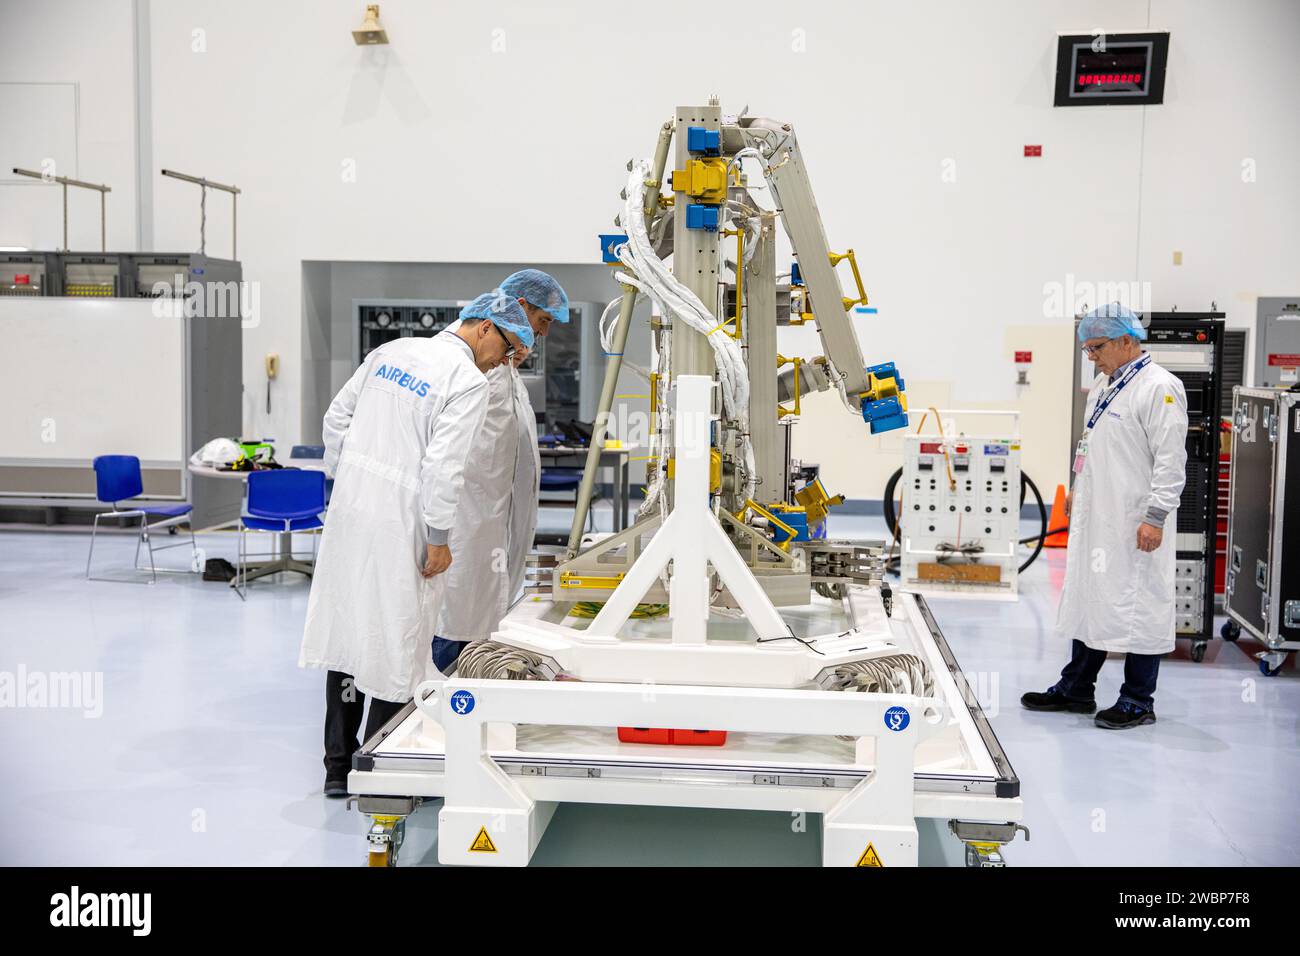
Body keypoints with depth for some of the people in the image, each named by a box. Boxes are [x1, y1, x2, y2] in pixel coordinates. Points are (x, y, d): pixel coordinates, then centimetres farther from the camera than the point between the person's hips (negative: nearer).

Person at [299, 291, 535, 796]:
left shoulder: (390, 351, 10)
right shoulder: (468, 381, -13)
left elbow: (337, 418, 14)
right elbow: (443, 465, -19)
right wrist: (438, 539, -11)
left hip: (350, 511, 8)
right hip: (397, 525, -7)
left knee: (345, 632, 13)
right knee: (395, 646, 3)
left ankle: (338, 767, 23)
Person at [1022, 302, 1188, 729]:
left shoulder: (1159, 389, -14)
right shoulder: (1103, 385, 15)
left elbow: (1170, 459, -18)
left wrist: (1156, 516, -21)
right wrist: (1078, 488, 26)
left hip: (1135, 524, -9)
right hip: (1095, 517, 9)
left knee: (1138, 604, -1)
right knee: (1087, 598, 15)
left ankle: (1138, 701, 9)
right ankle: (1076, 690, 25)